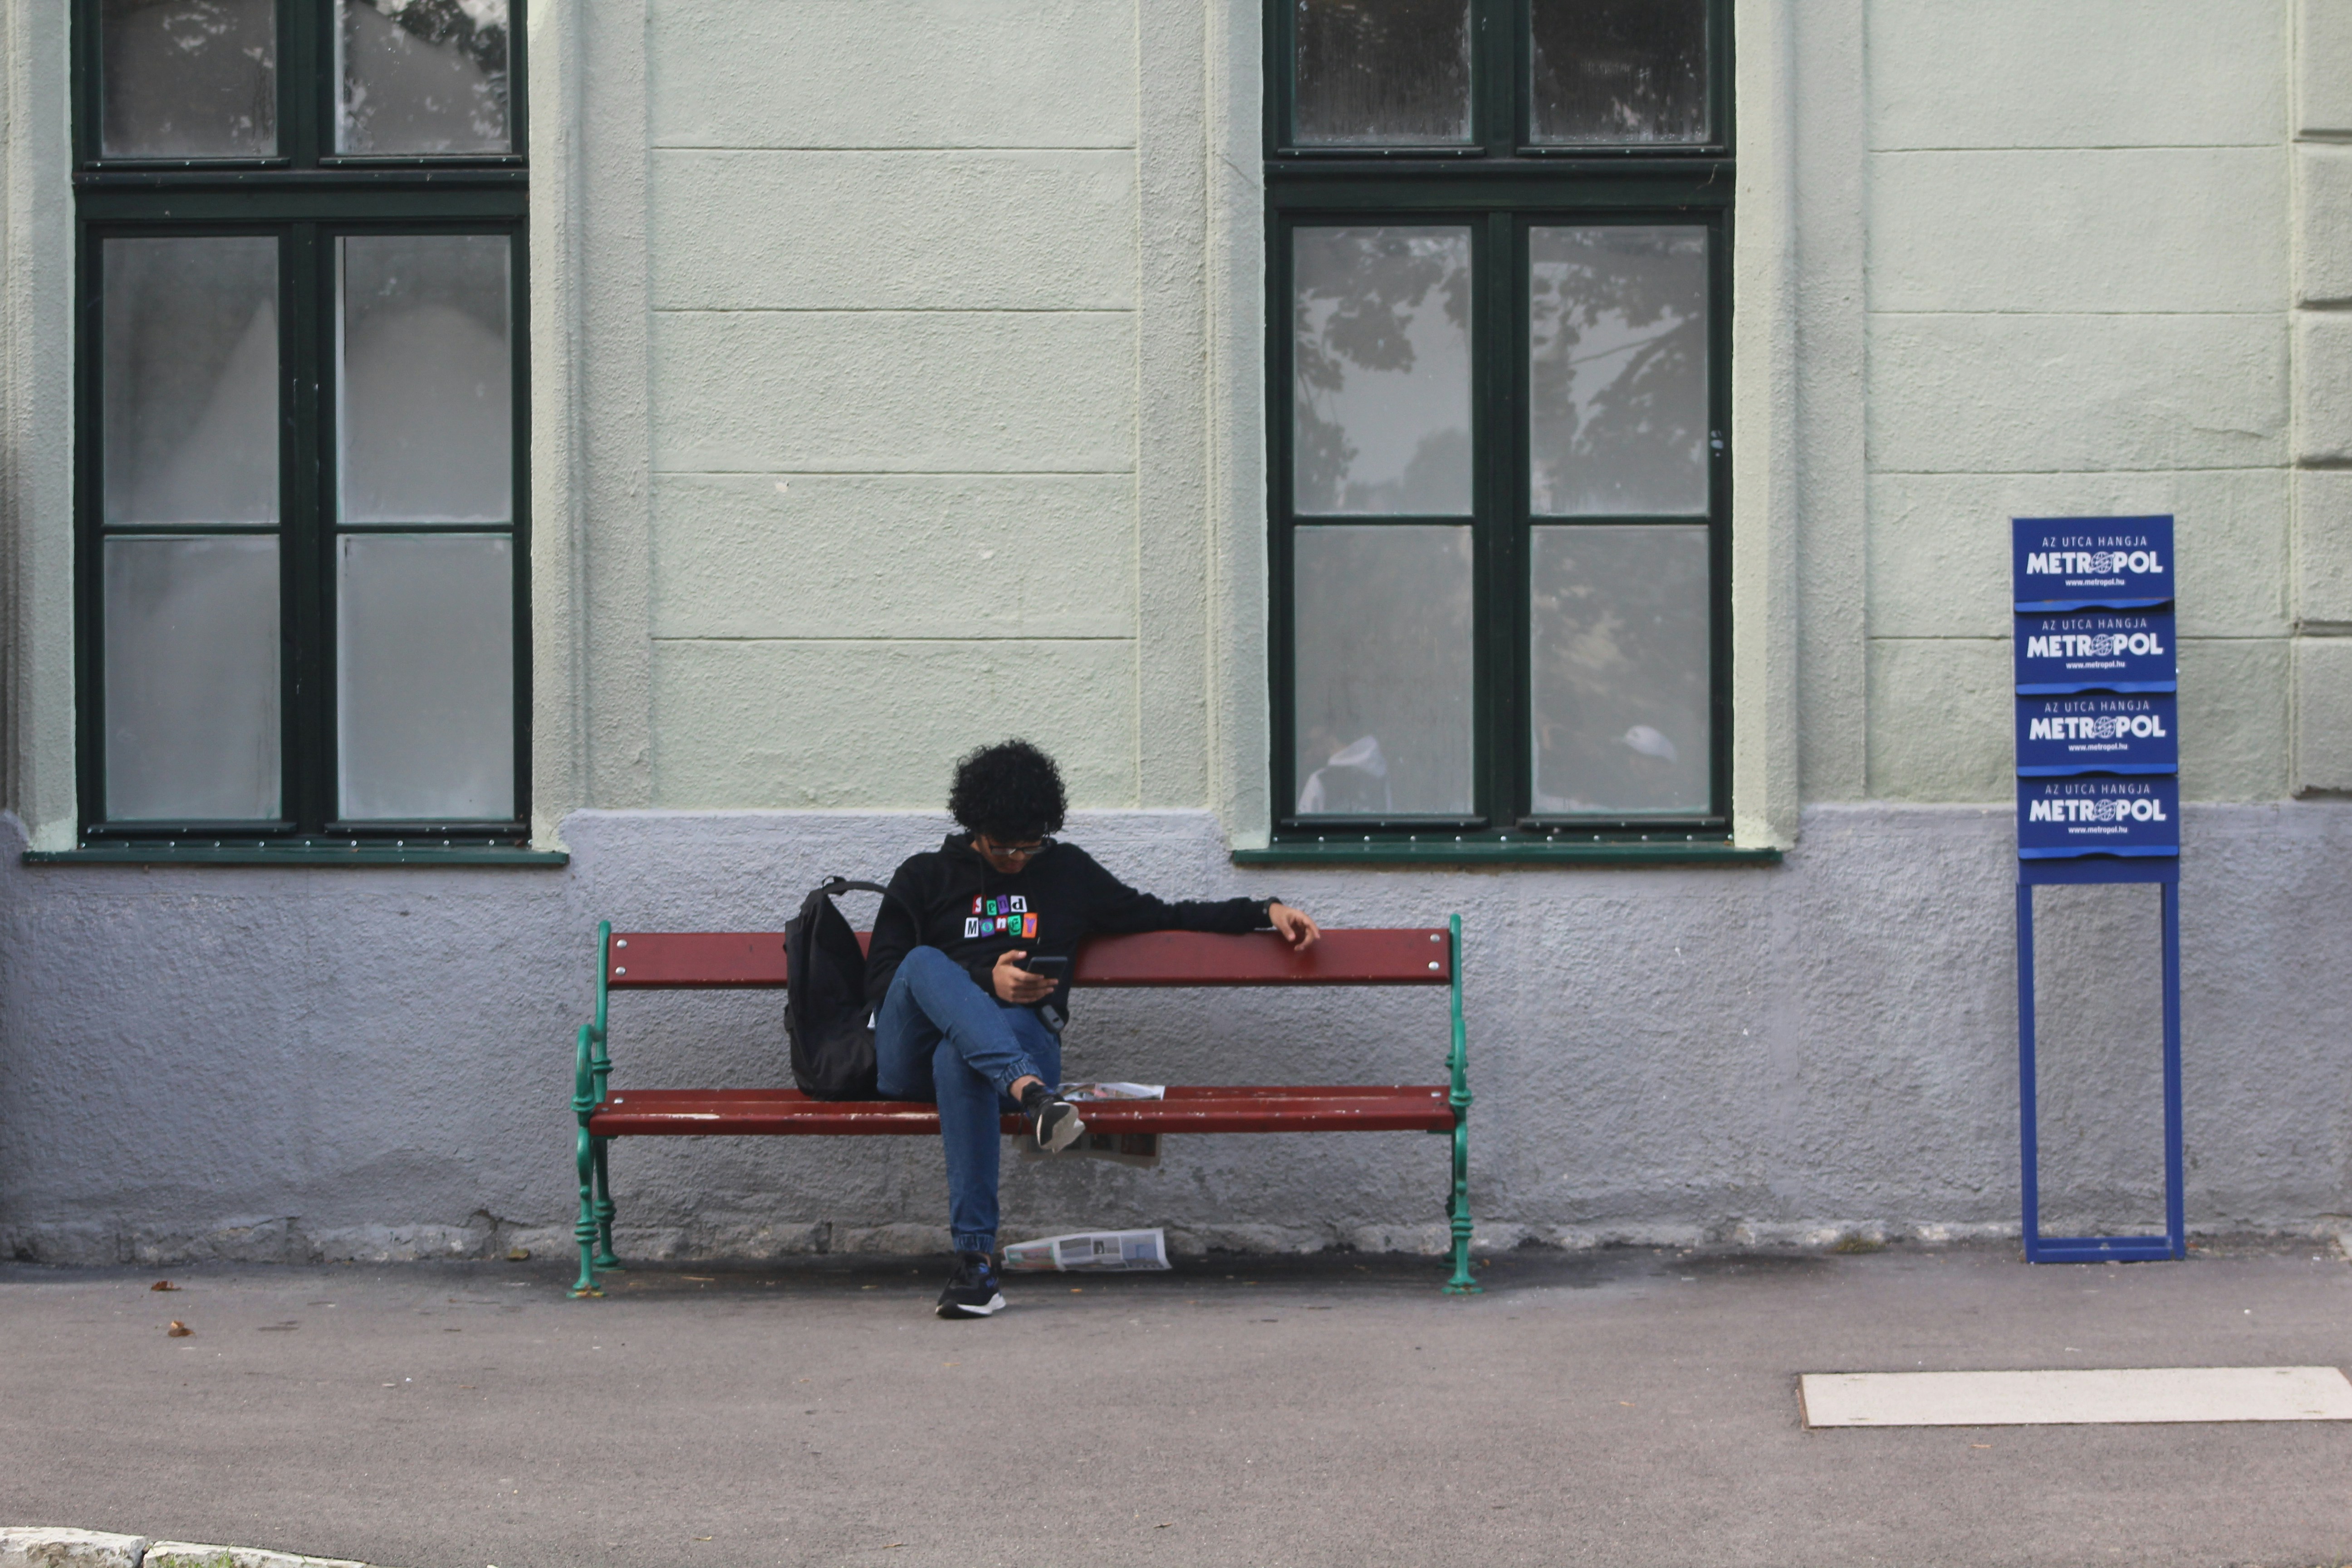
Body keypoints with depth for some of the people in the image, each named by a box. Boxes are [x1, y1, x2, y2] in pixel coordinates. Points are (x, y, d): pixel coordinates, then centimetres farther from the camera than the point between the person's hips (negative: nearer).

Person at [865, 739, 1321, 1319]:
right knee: (925, 960, -33)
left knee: (958, 1055, -39)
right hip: (911, 1061, 0)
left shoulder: (1068, 872, 24)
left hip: (1022, 1040, 0)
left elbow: (1165, 918, 27)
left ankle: (976, 1256, -44)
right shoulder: (926, 877, 18)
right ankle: (1029, 1093, -52)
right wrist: (986, 983, -5)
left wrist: (1265, 911, 16)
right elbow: (879, 980, 7)